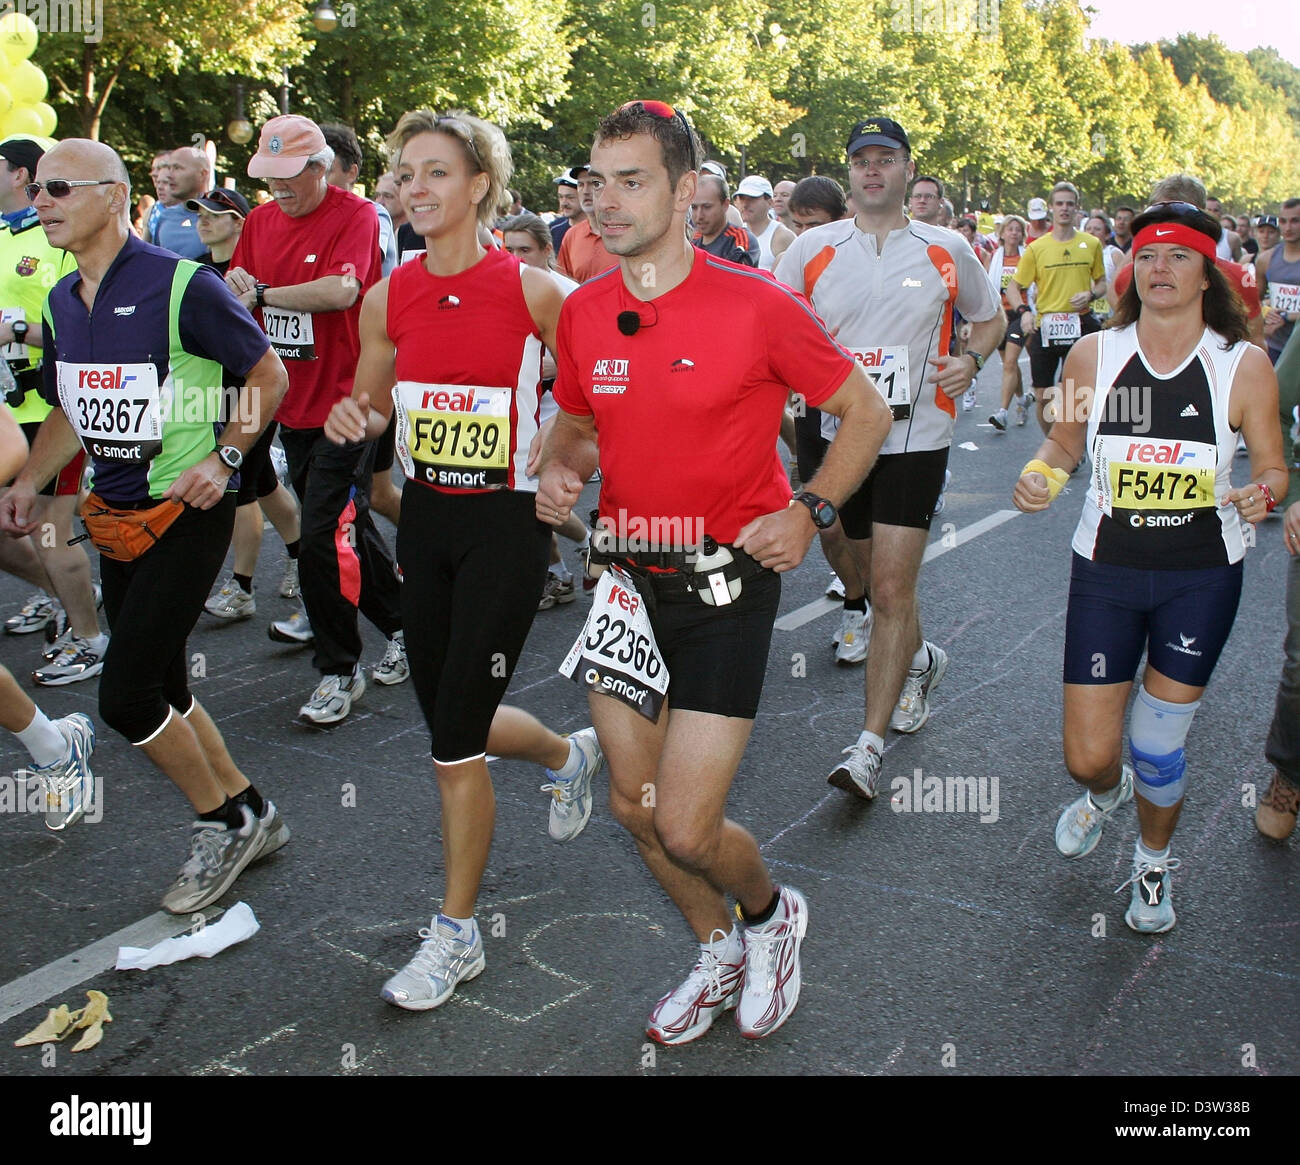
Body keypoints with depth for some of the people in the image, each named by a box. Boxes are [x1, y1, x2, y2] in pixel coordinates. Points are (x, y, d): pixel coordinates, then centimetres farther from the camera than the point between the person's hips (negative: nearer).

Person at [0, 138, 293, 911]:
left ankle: (223, 822, 15)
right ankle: (251, 814, 31)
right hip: (114, 519, 8)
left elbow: (269, 374, -6)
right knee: (163, 692, 13)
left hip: (185, 514, -8)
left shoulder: (182, 287, -14)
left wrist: (222, 457, -14)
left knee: (126, 696, -8)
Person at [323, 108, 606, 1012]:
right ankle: (570, 754, 48)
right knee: (450, 717, 15)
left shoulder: (531, 290, -11)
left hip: (508, 522, -5)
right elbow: (371, 404, 15)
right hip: (425, 518, 6)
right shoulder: (390, 298, 2)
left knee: (456, 738, -5)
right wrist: (354, 417, -7)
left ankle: (457, 934, 14)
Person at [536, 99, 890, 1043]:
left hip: (726, 582, -5)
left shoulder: (756, 305, -13)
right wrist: (559, 469, -3)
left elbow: (867, 413, -3)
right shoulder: (583, 313, 1)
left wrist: (808, 512, -14)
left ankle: (772, 912, 28)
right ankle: (719, 952, 41)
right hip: (627, 577, 6)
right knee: (634, 804, 14)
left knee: (686, 829, -8)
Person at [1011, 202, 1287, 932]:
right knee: (1088, 755, 1)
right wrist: (1039, 474, -11)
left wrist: (1261, 493, -22)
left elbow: (1273, 465, 1)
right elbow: (1066, 441, 10)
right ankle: (1106, 793, 42)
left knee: (1158, 749, 4)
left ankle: (1154, 864, 37)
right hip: (1106, 570, 1)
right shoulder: (1093, 355, -4)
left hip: (1202, 577, -1)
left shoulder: (1244, 365, -7)